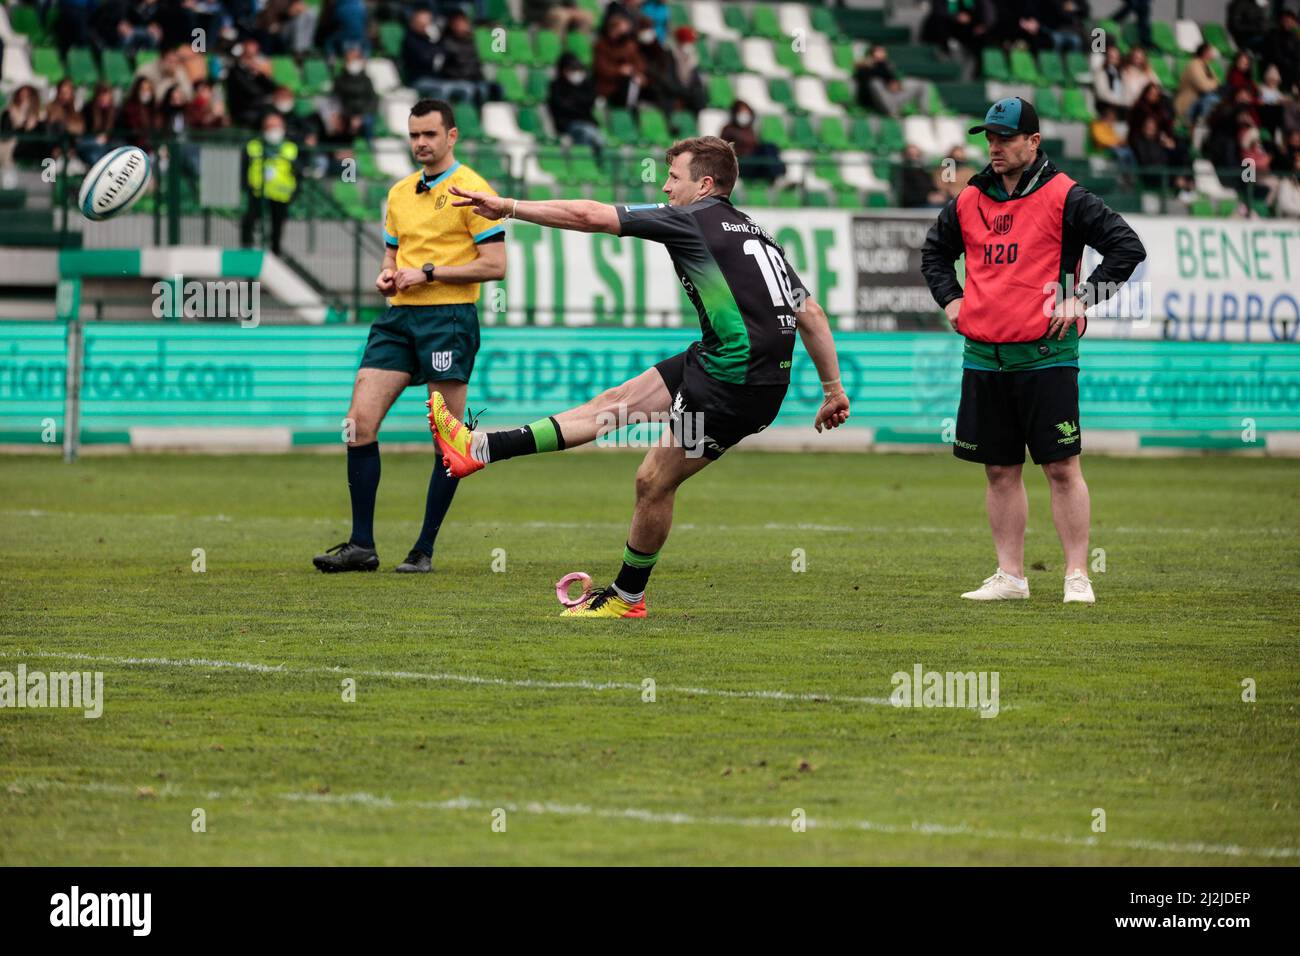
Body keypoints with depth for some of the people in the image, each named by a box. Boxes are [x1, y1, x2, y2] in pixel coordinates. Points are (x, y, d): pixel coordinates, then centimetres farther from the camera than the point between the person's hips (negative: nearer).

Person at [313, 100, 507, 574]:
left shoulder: (471, 189, -4)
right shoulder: (399, 193, 17)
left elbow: (495, 265, -10)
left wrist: (428, 272, -13)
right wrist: (386, 277, 4)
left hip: (448, 318, -6)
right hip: (398, 318, 6)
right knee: (360, 421, -5)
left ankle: (424, 550, 4)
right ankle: (362, 544, 0)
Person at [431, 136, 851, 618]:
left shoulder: (693, 219, -7)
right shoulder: (755, 232, 18)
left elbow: (590, 216, -8)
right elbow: (811, 314, 16)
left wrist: (508, 207, -2)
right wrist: (833, 388, 19)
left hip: (737, 381, -9)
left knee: (654, 482, 2)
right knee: (617, 401, 10)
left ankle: (627, 596, 18)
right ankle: (483, 449, 11)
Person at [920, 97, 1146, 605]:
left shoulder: (1063, 197, -5)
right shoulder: (969, 201, 12)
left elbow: (1127, 246, -8)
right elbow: (934, 251, 30)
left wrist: (1081, 298, -11)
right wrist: (949, 298, 14)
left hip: (1045, 355, -5)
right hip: (983, 355, 5)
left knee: (1062, 467, -5)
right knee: (1000, 470, 9)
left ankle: (1077, 577, -2)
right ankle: (1010, 576, 14)